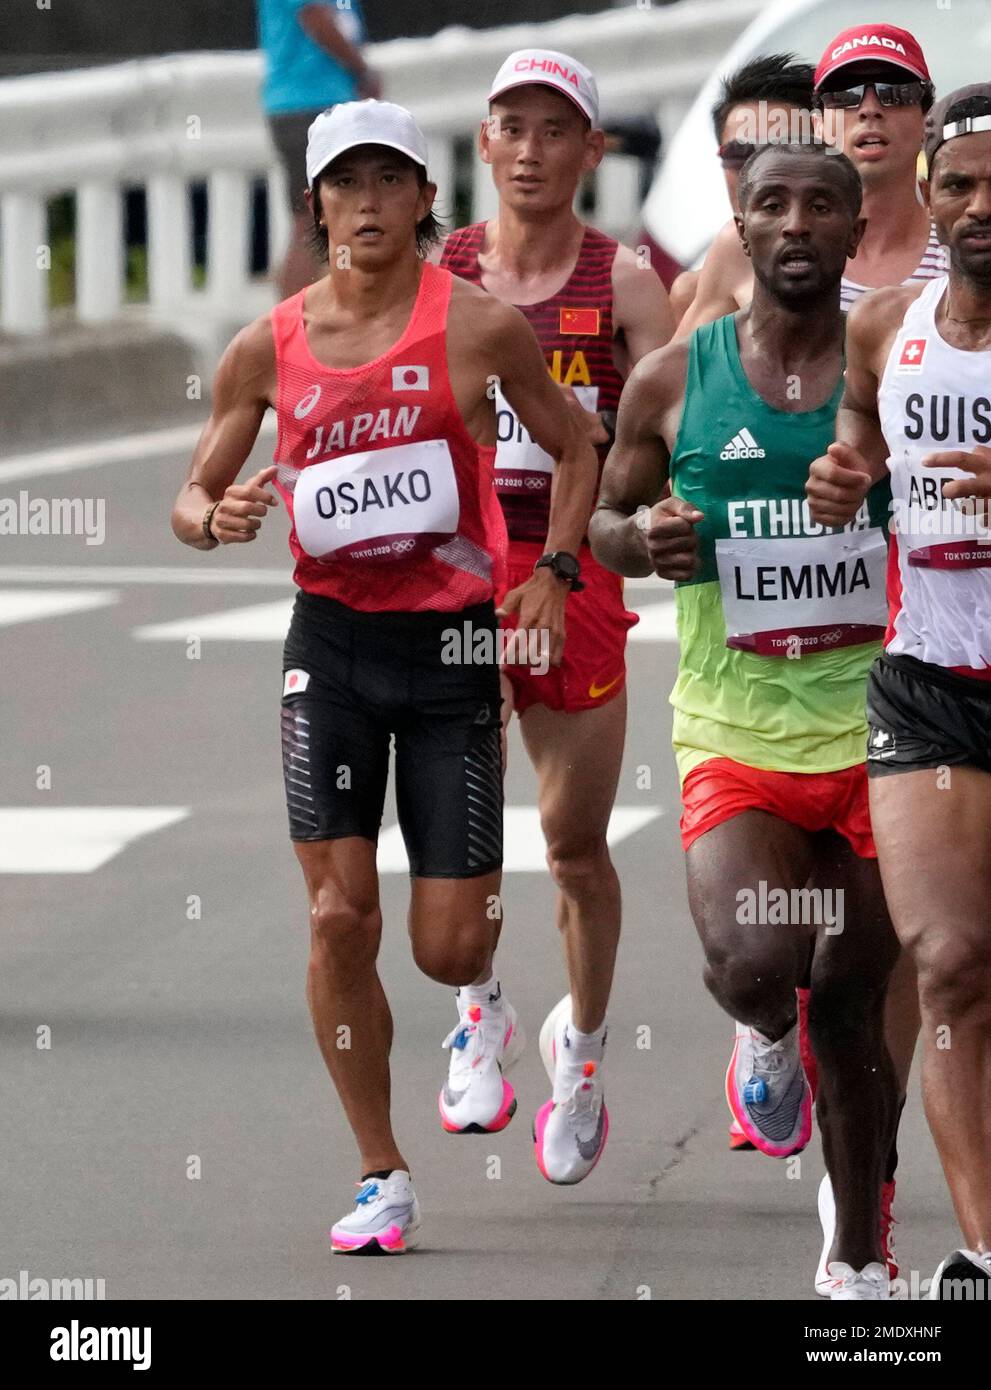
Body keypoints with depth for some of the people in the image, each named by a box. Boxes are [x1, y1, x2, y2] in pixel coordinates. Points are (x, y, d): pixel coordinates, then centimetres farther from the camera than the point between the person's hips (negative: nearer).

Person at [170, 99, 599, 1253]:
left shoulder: (479, 325, -3)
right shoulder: (269, 348, 3)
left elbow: (575, 452, 11)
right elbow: (193, 498, 11)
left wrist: (551, 573, -3)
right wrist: (217, 519, -13)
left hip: (453, 642, -1)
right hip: (332, 641, 1)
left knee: (448, 946, -1)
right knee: (338, 916, -10)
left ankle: (482, 1011, 38)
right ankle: (381, 1177, 3)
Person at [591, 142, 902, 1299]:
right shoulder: (674, 380, 2)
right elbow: (604, 522, 13)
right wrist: (641, 539, -9)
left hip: (876, 733, 0)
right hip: (736, 731, 0)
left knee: (852, 1000, 6)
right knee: (754, 966, -22)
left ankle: (858, 1259, 23)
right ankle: (766, 1036, 17)